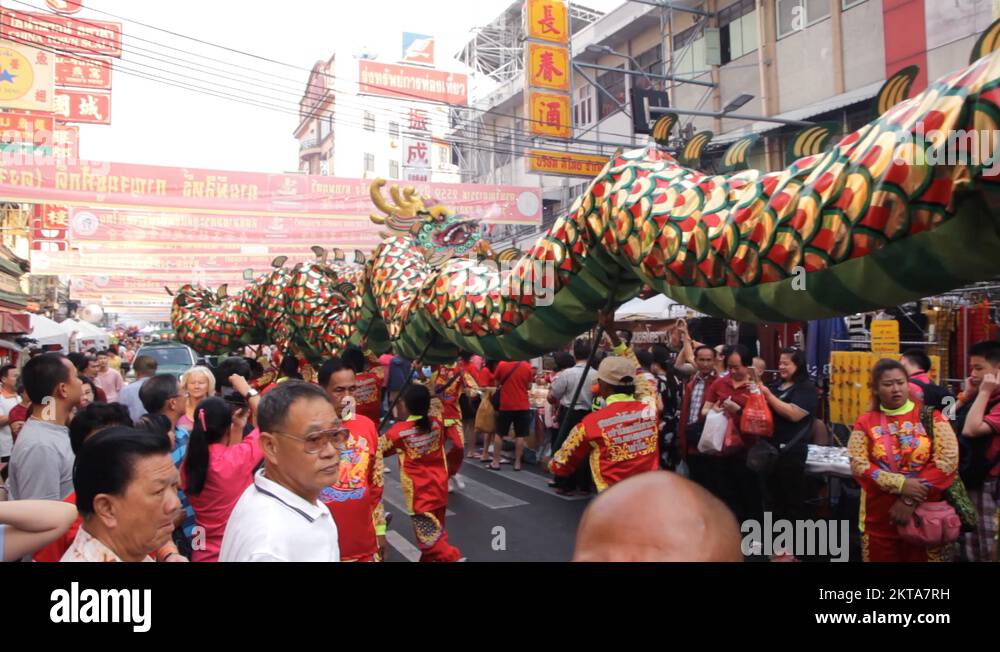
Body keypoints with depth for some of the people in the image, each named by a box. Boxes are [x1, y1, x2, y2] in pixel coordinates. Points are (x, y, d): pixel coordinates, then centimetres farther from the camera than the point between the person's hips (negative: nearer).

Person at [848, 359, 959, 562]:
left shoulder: (930, 416, 1)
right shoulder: (865, 422, 1)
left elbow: (949, 459, -8)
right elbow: (858, 465, -7)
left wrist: (910, 500, -13)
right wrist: (901, 484, -20)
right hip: (880, 518, 1)